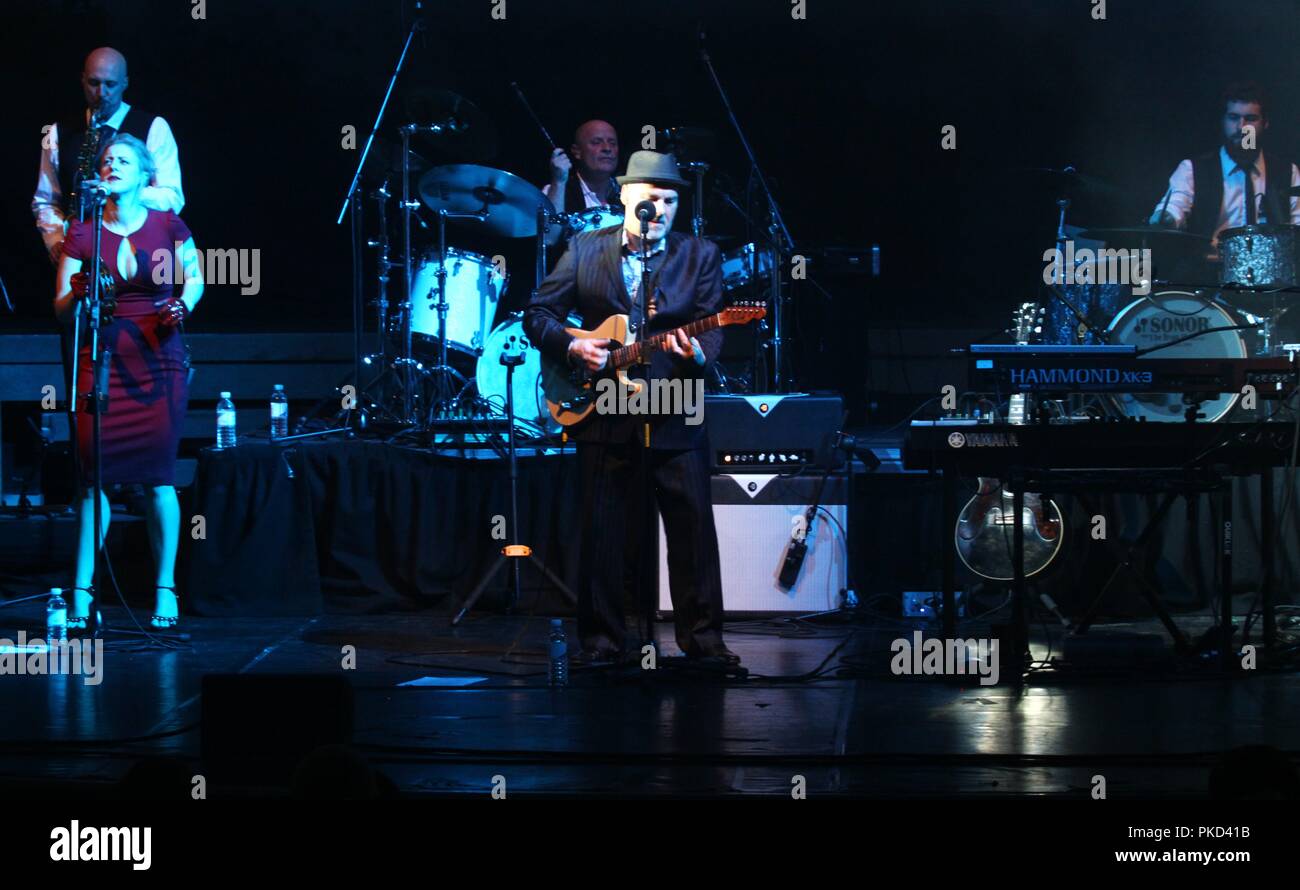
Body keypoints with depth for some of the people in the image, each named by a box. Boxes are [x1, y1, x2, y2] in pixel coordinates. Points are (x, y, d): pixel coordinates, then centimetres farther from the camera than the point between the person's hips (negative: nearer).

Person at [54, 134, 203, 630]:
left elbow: (195, 278, 13)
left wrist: (183, 305, -8)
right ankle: (82, 591, -1)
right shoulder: (82, 234, 6)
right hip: (101, 360, 1)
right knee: (95, 475, -6)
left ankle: (166, 591, 5)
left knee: (158, 476, -4)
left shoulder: (167, 226, 4)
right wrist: (77, 293, -16)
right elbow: (61, 309, 6)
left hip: (158, 361, -1)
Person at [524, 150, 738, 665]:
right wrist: (572, 347, -9)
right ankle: (601, 640, 12)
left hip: (676, 419, 0)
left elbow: (712, 329, -3)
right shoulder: (584, 251, 6)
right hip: (604, 416, 0)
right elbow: (537, 314, 8)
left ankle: (702, 637, 8)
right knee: (602, 531, 3)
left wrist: (696, 352, -25)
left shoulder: (700, 256, 5)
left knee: (694, 526, -1)